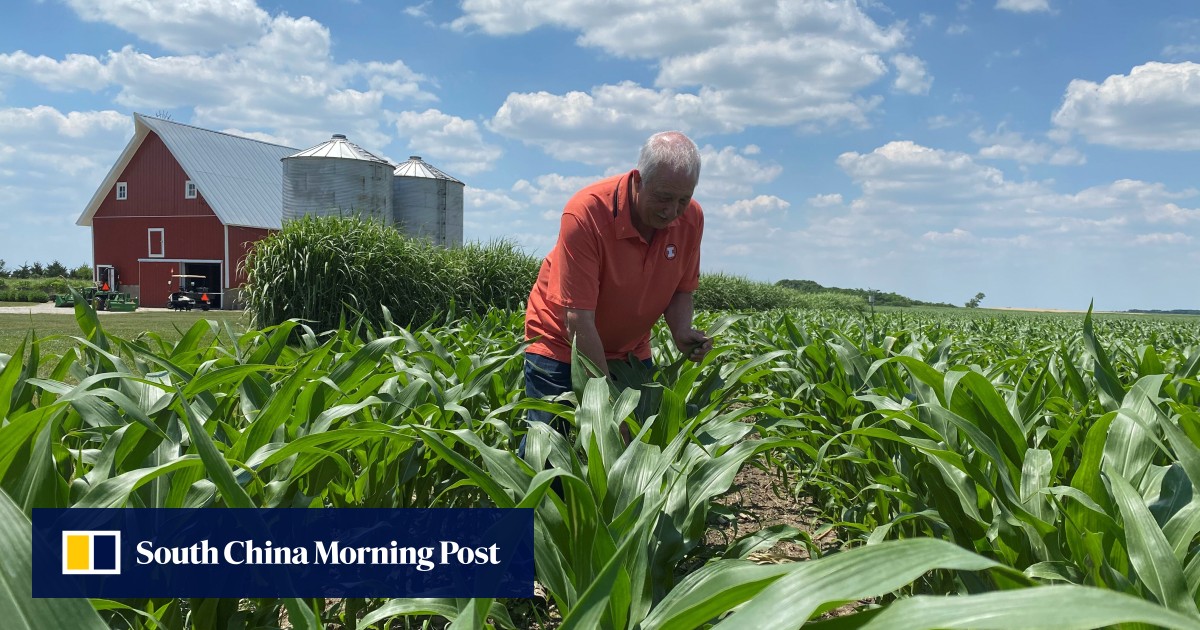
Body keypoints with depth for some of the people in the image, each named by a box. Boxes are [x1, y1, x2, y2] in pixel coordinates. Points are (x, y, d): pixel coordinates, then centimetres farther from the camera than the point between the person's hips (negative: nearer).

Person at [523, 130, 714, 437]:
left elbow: (680, 290, 4)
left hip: (632, 350, 5)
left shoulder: (691, 218, -13)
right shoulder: (586, 212, -29)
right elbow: (579, 321, -30)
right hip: (560, 344, -4)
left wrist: (682, 332, -19)